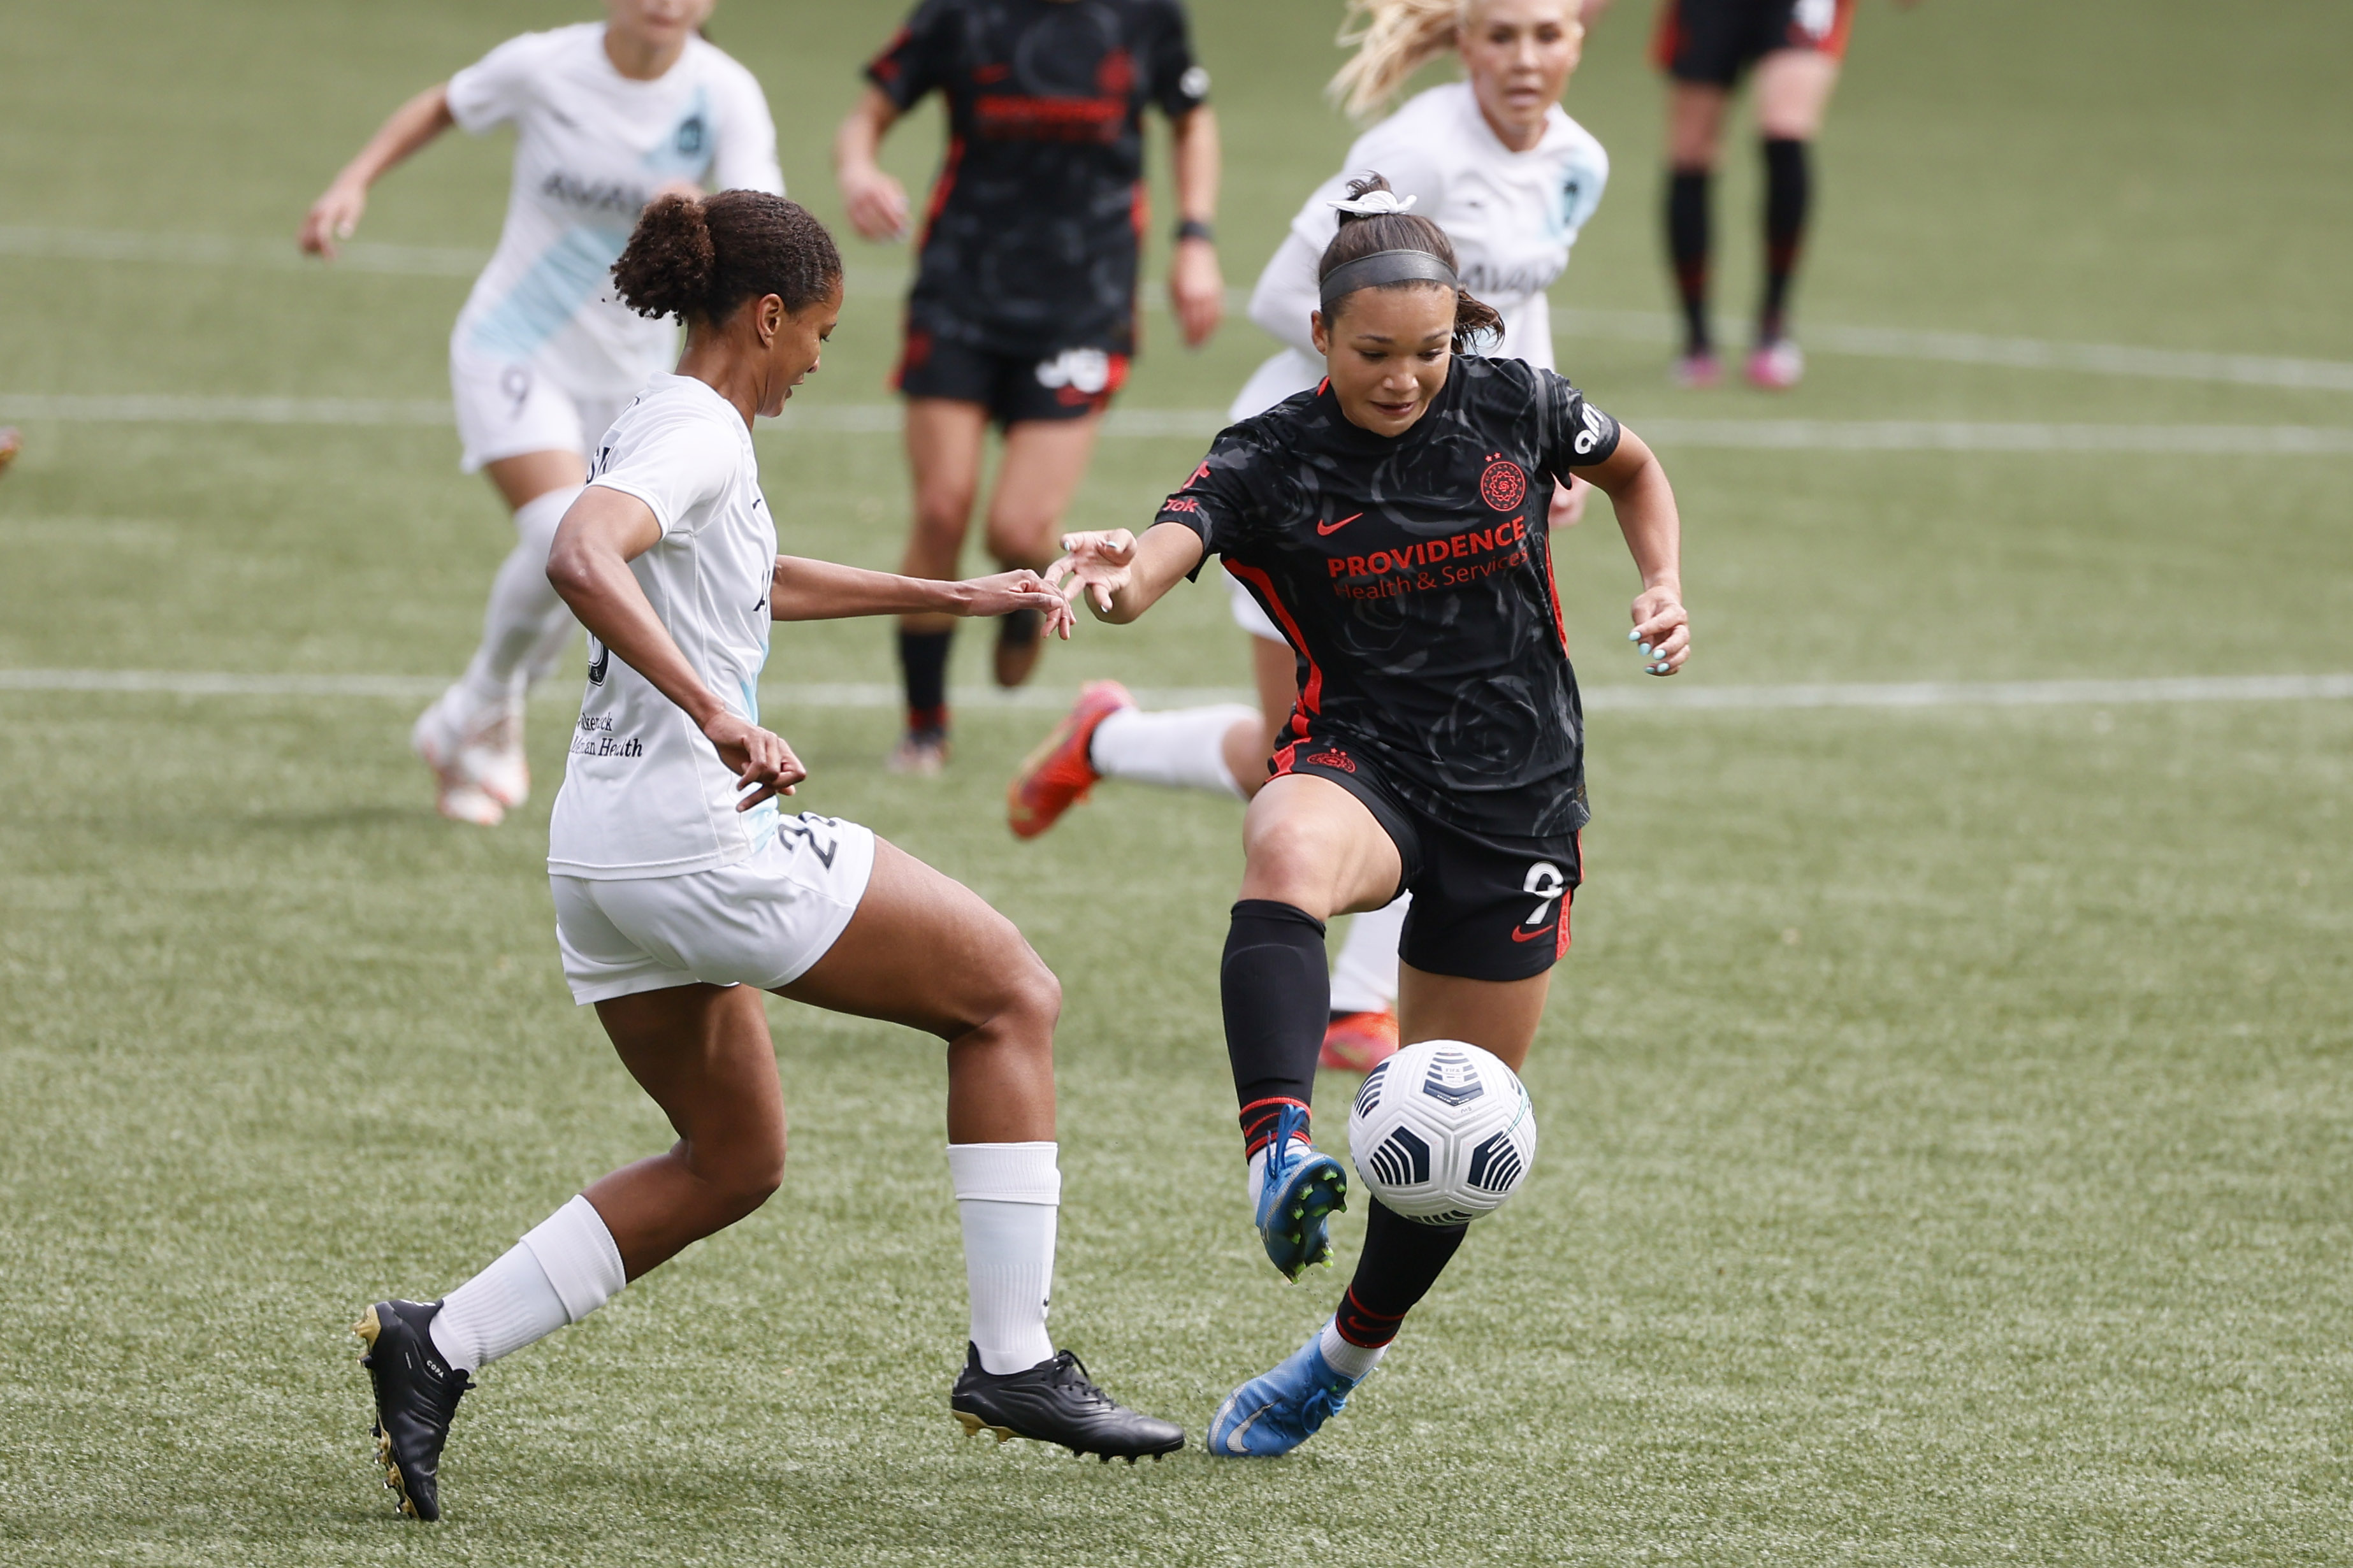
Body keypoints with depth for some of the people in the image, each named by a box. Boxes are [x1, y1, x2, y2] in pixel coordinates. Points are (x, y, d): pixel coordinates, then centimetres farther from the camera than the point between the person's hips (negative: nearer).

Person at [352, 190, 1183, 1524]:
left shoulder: (662, 427, 18)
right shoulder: (700, 431, -13)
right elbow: (583, 560, -33)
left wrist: (955, 598, 38)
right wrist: (720, 716, -39)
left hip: (610, 858, 10)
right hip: (698, 839, -10)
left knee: (734, 1165, 20)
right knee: (1012, 993, 3)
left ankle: (436, 1347, 9)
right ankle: (1013, 1360, 2)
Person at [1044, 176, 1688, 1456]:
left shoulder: (1514, 406, -4)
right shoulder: (1268, 463, -11)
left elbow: (1633, 468, 18)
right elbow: (1169, 550, -31)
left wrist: (1663, 585, 1)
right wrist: (1116, 576, -54)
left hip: (1518, 794, 2)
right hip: (1363, 760, -2)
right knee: (1287, 852, -41)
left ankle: (1346, 1357, 33)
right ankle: (1280, 1156, -60)